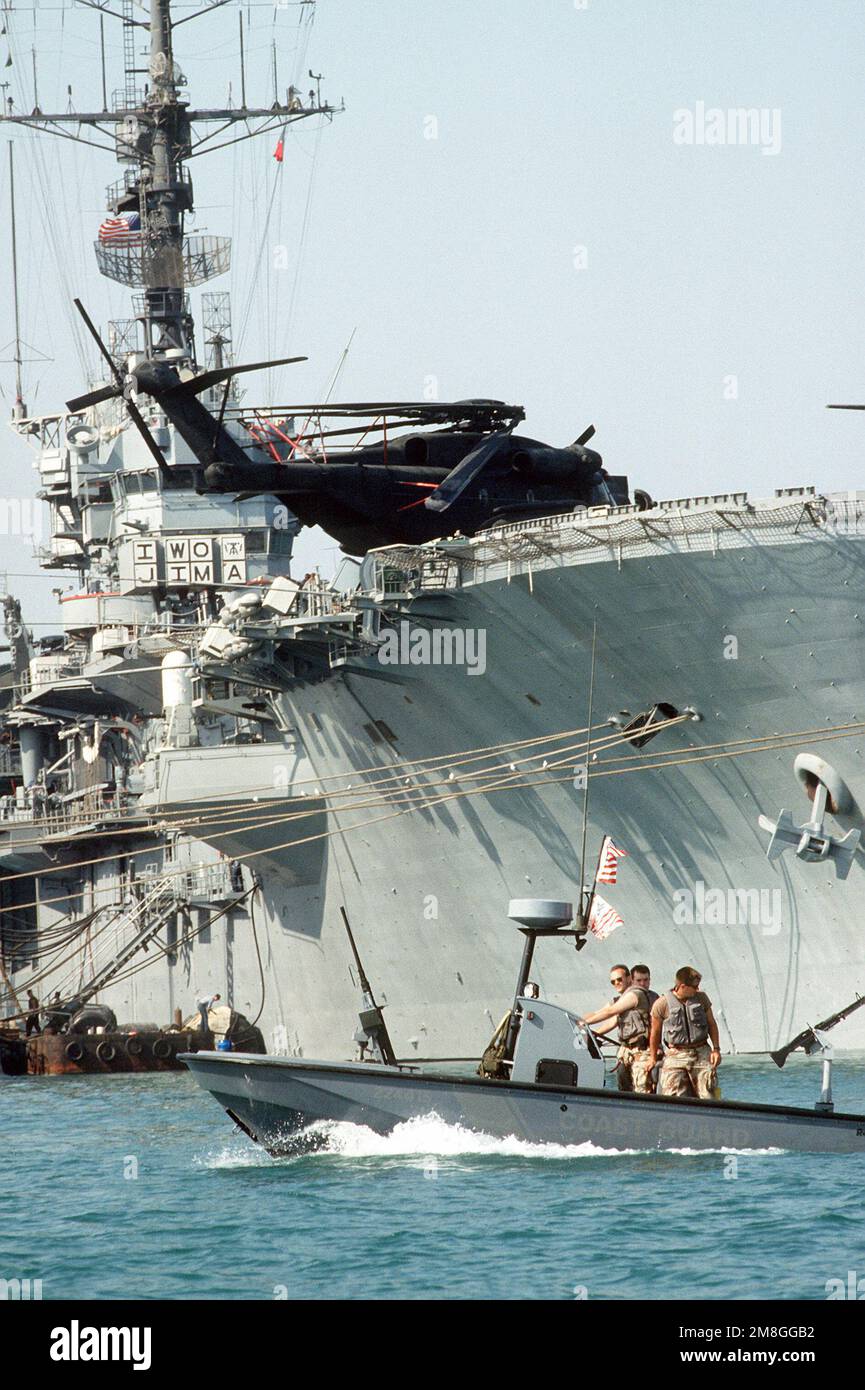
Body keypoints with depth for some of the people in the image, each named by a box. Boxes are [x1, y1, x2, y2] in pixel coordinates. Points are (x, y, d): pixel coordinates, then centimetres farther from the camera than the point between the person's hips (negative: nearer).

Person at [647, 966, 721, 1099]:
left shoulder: (701, 998, 3)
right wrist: (653, 1057, 14)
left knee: (706, 1097, -1)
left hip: (701, 1053, 3)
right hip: (676, 1056, -3)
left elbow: (711, 1024, 14)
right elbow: (655, 1032, 6)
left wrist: (716, 1049, 5)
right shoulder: (661, 1004, -7)